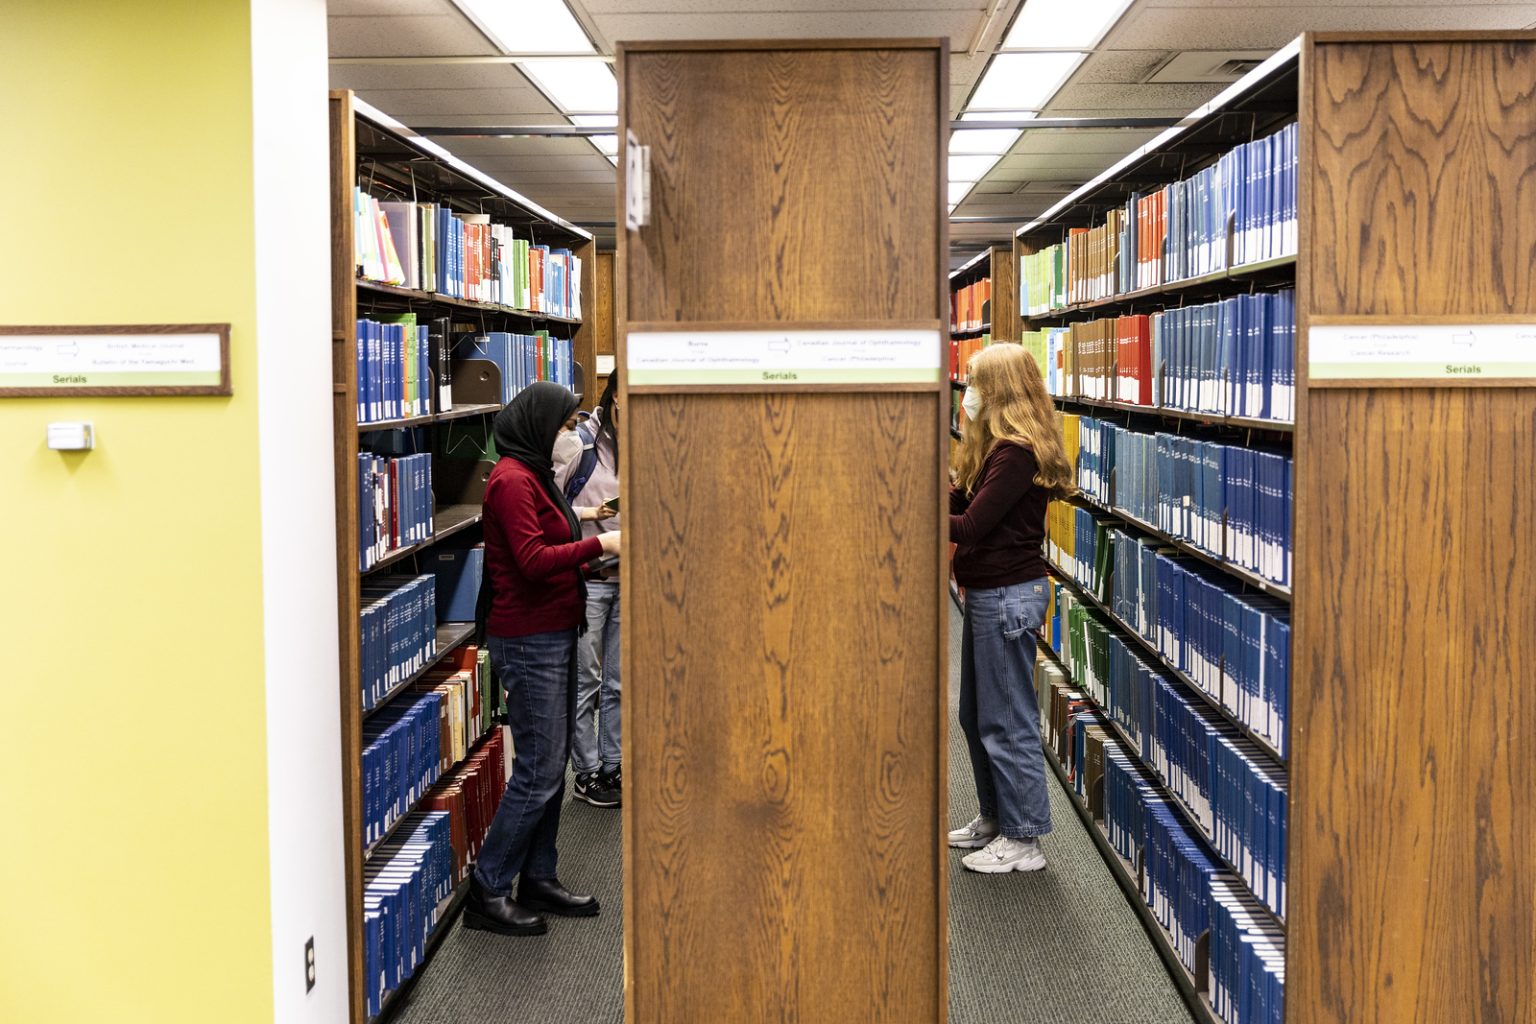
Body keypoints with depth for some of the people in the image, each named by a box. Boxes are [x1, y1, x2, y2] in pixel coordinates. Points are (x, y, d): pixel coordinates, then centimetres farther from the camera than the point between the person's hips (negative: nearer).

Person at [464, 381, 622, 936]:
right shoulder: (512, 479, -16)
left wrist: (578, 523, 8)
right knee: (539, 770, -6)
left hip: (552, 635, 10)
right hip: (528, 640, -10)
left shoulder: (533, 475, 16)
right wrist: (599, 543, -20)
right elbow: (533, 561, -23)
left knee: (550, 764, 14)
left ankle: (539, 878, 23)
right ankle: (487, 892, 3)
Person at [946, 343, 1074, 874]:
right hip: (989, 592, 11)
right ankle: (995, 819, 32)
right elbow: (962, 501, 9)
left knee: (1007, 722, -2)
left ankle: (1023, 839, 9)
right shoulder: (999, 448, 14)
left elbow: (971, 526, -20)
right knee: (976, 715, 19)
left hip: (1008, 595, -11)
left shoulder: (1016, 453, -19)